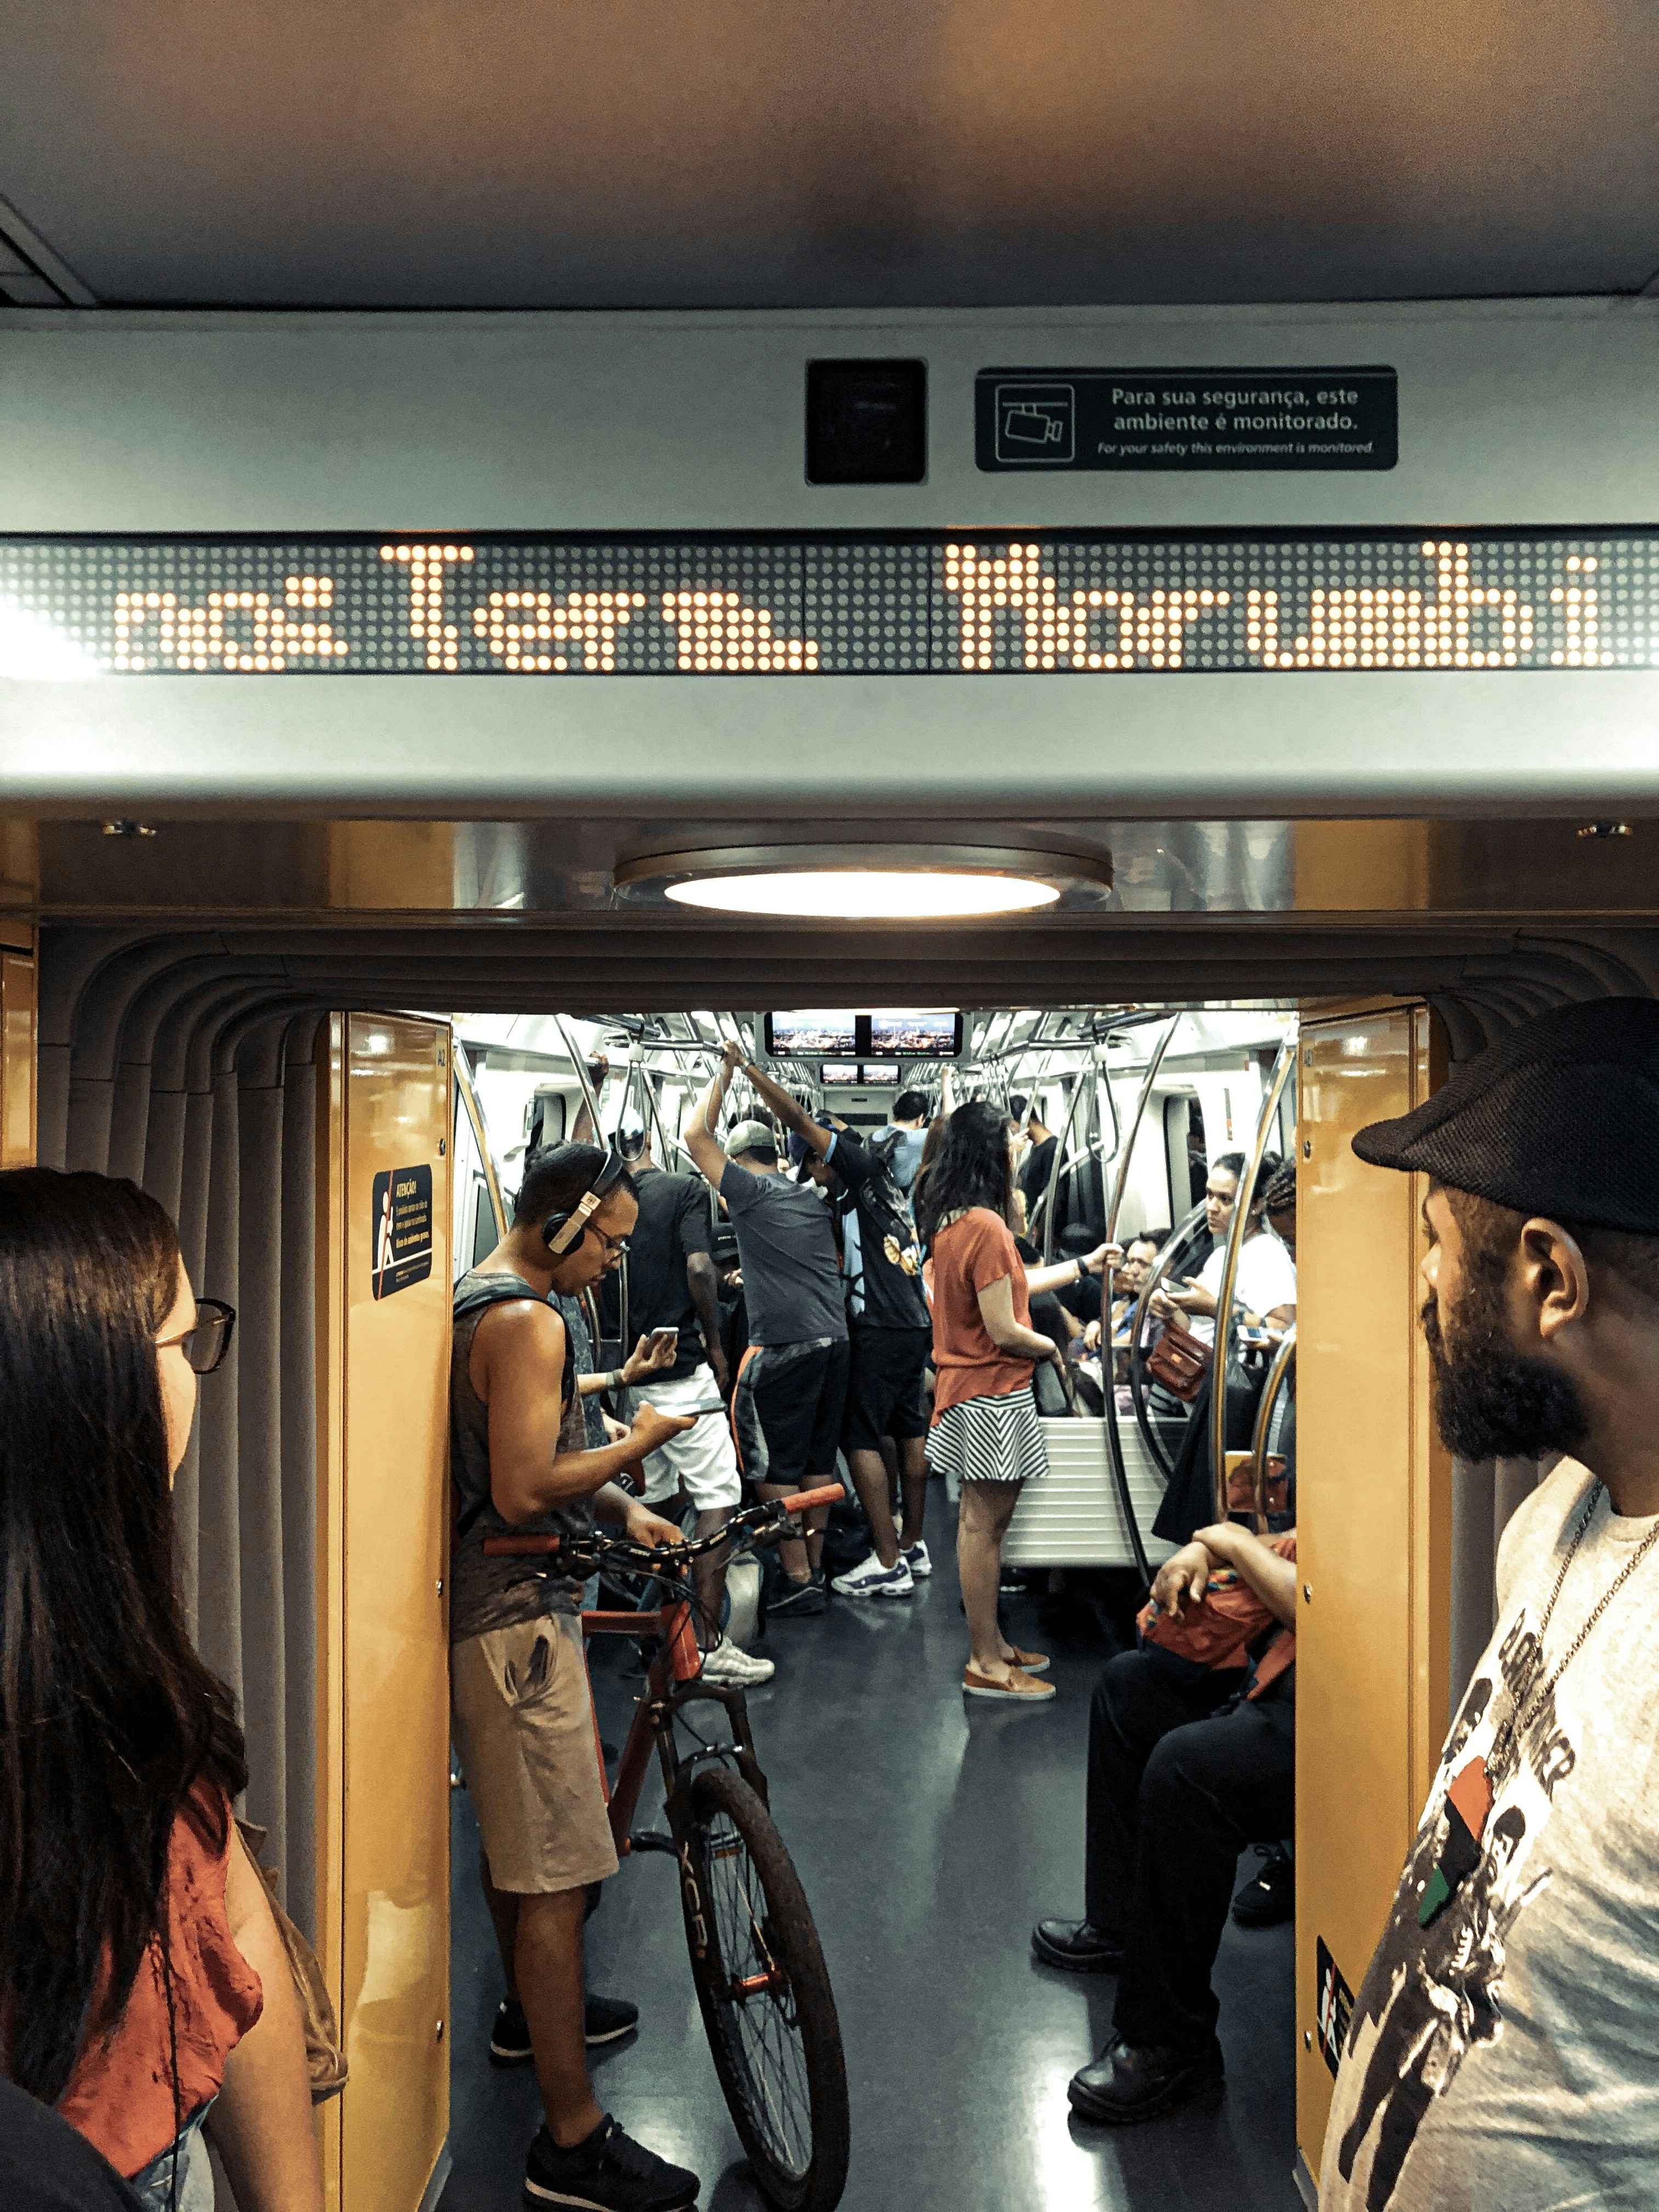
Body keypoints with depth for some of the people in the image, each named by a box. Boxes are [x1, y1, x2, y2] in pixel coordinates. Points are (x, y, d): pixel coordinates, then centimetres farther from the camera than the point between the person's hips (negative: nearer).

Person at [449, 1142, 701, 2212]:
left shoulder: (476, 1301, 13)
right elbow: (523, 1491, -25)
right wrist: (640, 1446, -13)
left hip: (485, 1603, 11)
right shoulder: (526, 1322, -20)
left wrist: (622, 1505, 8)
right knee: (558, 1873, -6)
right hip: (518, 1615, -11)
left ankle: (532, 2008, 46)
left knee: (515, 1834, 27)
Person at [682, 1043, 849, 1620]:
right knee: (817, 1463, 15)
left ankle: (797, 1583, 2)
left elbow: (694, 1135, 0)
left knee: (773, 1469, 0)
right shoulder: (813, 1200, 17)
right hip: (835, 1339, 7)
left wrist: (723, 1072, 8)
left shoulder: (750, 1190, -2)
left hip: (783, 1346, -7)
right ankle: (814, 1567, 23)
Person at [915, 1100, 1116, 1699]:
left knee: (983, 1520, 16)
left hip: (966, 1388, 10)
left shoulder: (950, 1221, 8)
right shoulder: (986, 1226, -22)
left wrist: (1083, 1264, 27)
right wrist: (1049, 1346, -2)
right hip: (992, 1395, -10)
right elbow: (1003, 1330, -21)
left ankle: (991, 1643, 28)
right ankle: (986, 1665, 8)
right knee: (984, 1524, -1)